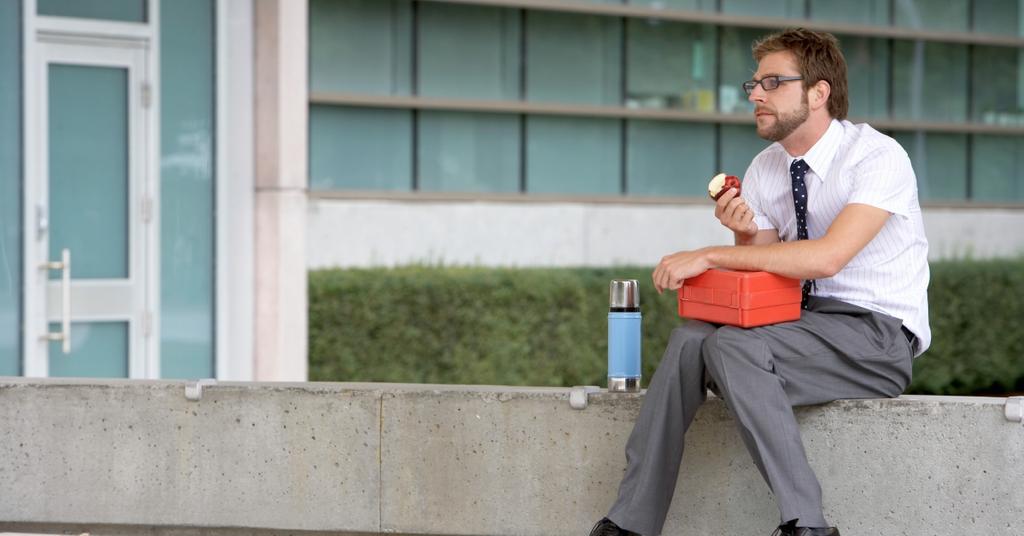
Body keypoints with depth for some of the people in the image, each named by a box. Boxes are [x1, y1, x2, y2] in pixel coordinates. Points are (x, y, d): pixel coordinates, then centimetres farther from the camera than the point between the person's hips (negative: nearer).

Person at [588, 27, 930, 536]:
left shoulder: (879, 156, -14)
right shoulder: (765, 169, 10)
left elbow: (826, 257, -27)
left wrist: (711, 256, -23)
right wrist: (744, 233, -12)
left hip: (877, 335, -7)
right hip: (804, 326, 7)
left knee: (732, 346, -29)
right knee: (690, 339, -19)